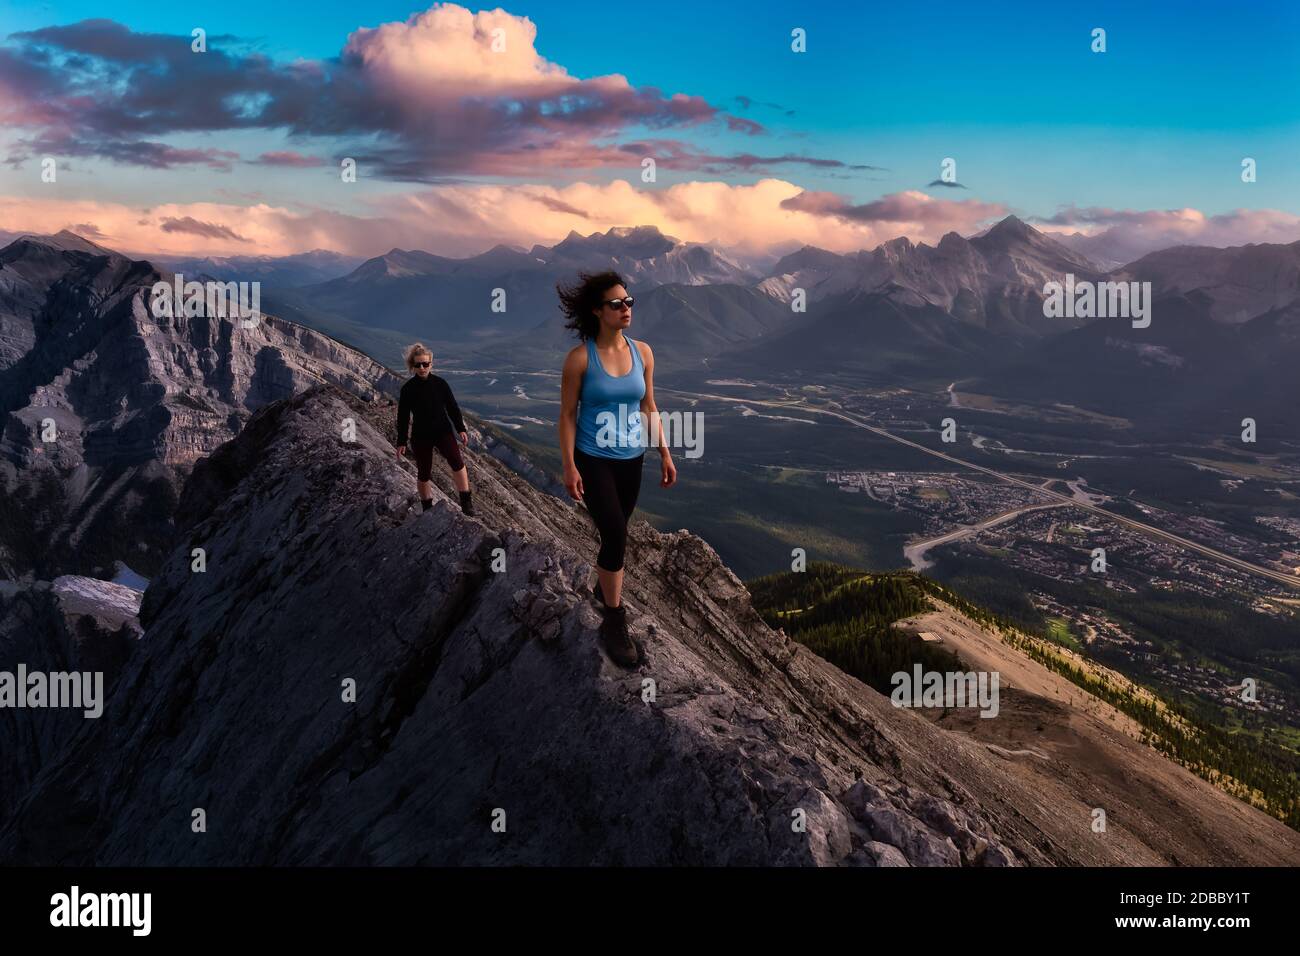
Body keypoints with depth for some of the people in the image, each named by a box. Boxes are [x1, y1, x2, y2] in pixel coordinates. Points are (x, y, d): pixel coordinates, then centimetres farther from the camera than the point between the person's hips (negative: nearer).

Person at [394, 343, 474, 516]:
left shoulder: (440, 383, -1)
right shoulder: (408, 388, -4)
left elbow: (452, 407, 7)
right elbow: (403, 417, 1)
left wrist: (461, 429, 2)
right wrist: (401, 442, 0)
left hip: (443, 431, 0)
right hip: (420, 436, 0)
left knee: (457, 462, -22)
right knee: (424, 474, 6)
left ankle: (466, 502, -18)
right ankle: (427, 508, 25)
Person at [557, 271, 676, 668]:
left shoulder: (642, 352, 0)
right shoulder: (580, 357, -13)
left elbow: (649, 407, 8)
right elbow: (567, 414, -9)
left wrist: (664, 452, 7)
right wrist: (569, 466, -13)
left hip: (631, 459, 5)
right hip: (593, 460, -5)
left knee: (615, 533, 18)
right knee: (616, 536, -12)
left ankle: (605, 586, 45)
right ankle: (614, 622, 3)